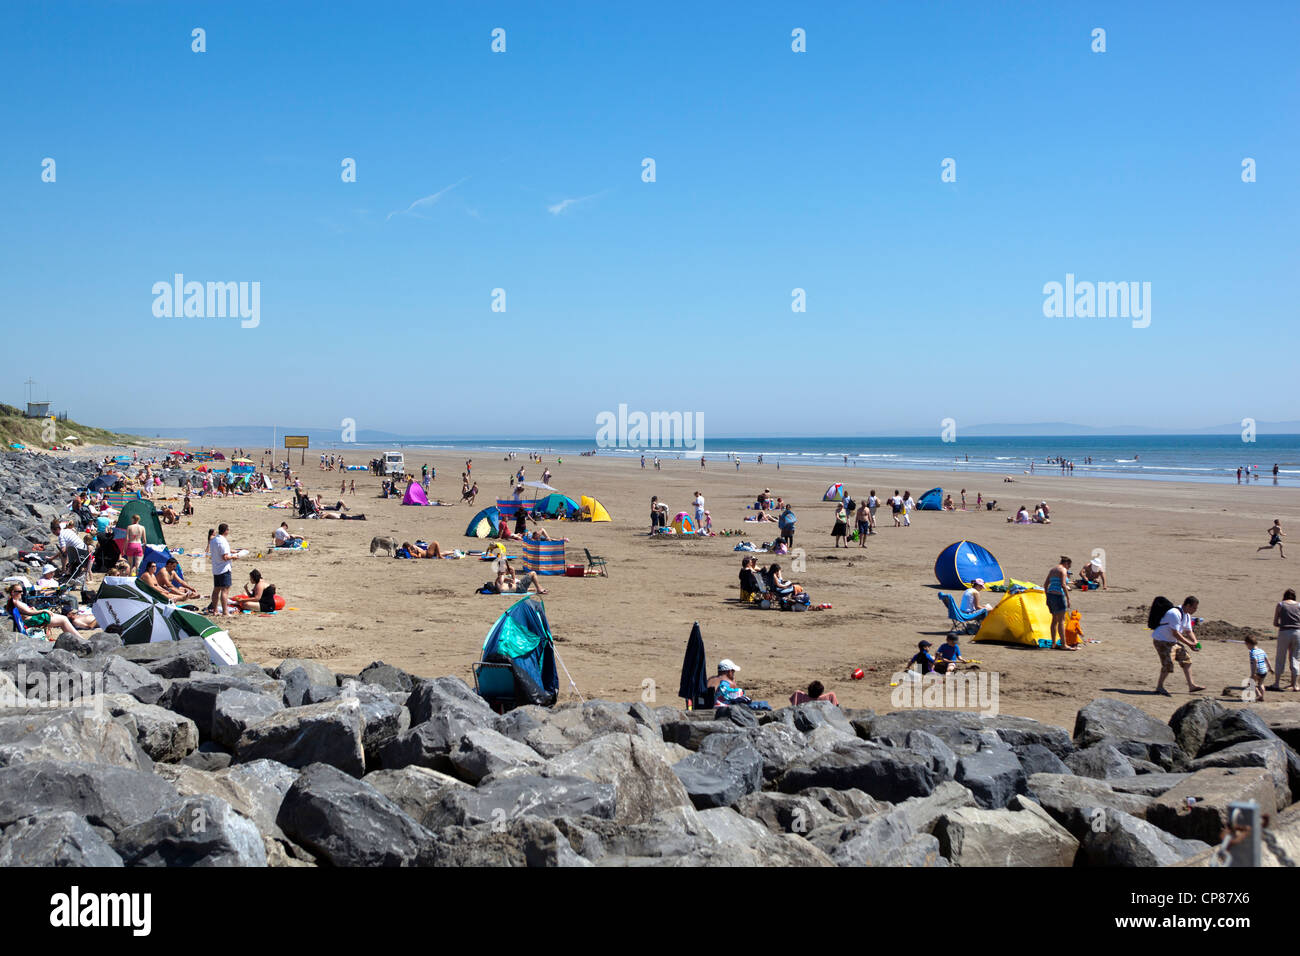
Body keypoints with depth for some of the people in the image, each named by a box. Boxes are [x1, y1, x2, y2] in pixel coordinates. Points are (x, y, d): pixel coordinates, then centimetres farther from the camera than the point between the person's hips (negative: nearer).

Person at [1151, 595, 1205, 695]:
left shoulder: (1187, 616, 7)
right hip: (1162, 640, -10)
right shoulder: (1175, 614, -25)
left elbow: (1189, 632, 13)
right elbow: (1175, 633, -27)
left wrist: (1195, 643, -5)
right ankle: (1159, 687, 0)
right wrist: (1189, 644, -23)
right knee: (1168, 664, -14)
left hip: (1172, 641, 10)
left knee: (1186, 660, 8)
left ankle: (1191, 685, 15)